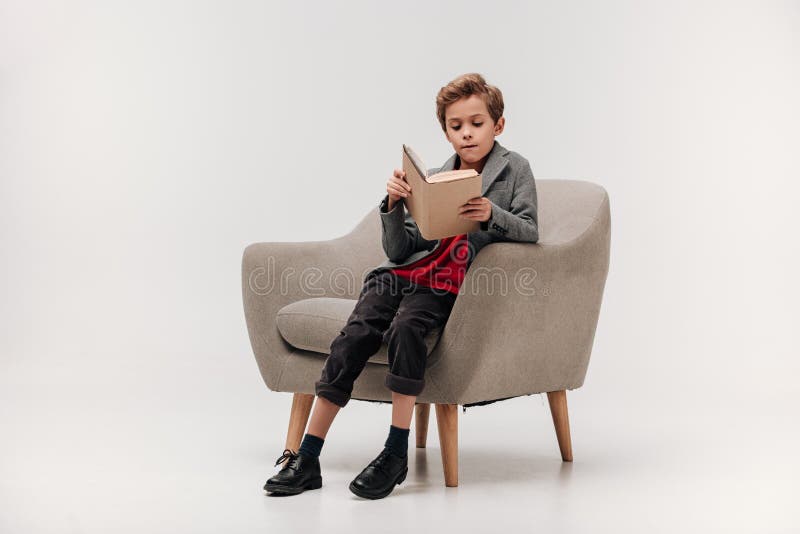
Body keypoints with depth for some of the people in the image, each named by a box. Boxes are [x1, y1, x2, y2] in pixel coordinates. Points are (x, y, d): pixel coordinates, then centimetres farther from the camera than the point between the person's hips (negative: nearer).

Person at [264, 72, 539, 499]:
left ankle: (396, 454, -26)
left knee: (405, 327, -34)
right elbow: (399, 250, 10)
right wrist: (394, 204, -8)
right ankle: (306, 460, -18)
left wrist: (492, 215, -18)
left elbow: (529, 231, 1)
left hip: (450, 284, -4)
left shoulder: (514, 169, 10)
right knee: (353, 338, -20)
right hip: (406, 272, 4)